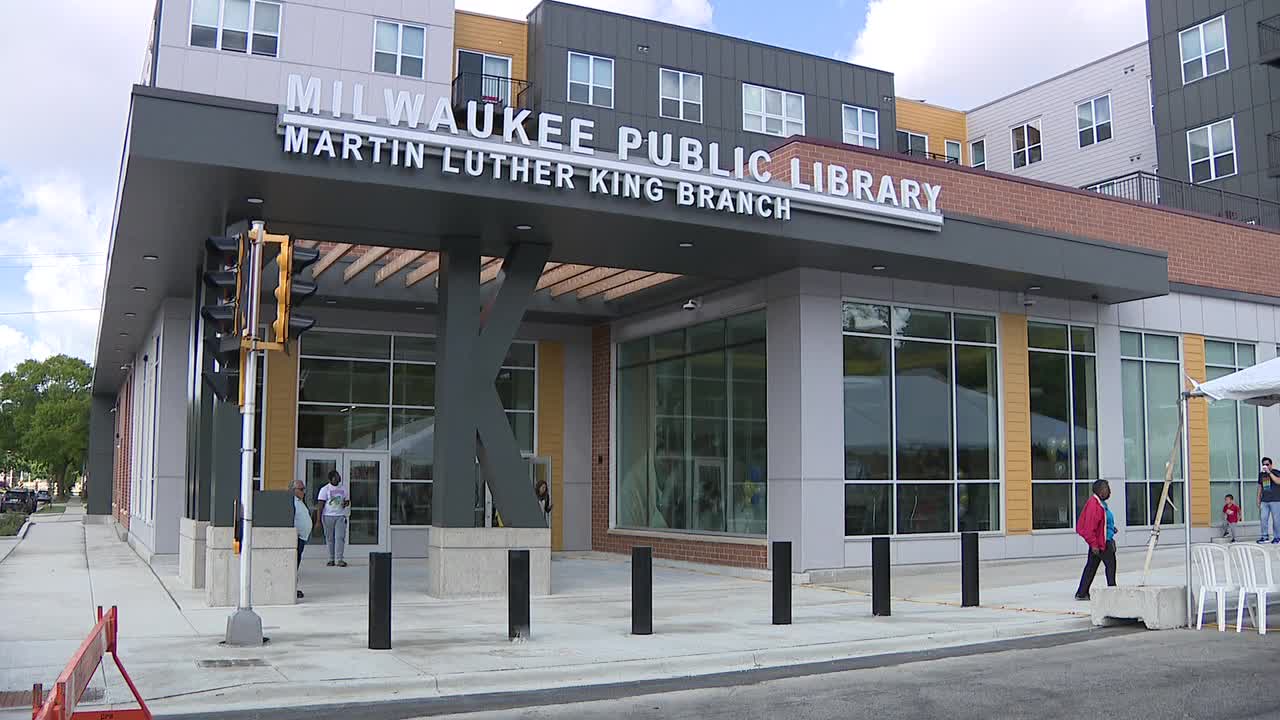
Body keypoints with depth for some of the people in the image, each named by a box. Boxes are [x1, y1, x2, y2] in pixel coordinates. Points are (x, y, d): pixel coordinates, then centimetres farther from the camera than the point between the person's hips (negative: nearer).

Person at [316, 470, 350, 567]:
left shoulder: (343, 488, 13)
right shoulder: (325, 489, 2)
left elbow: (347, 500, 22)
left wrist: (347, 503, -4)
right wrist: (318, 519, -10)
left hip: (340, 516, 2)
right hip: (328, 516, -2)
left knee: (340, 537, -8)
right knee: (330, 538, 3)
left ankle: (339, 559, -10)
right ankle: (331, 559, 13)